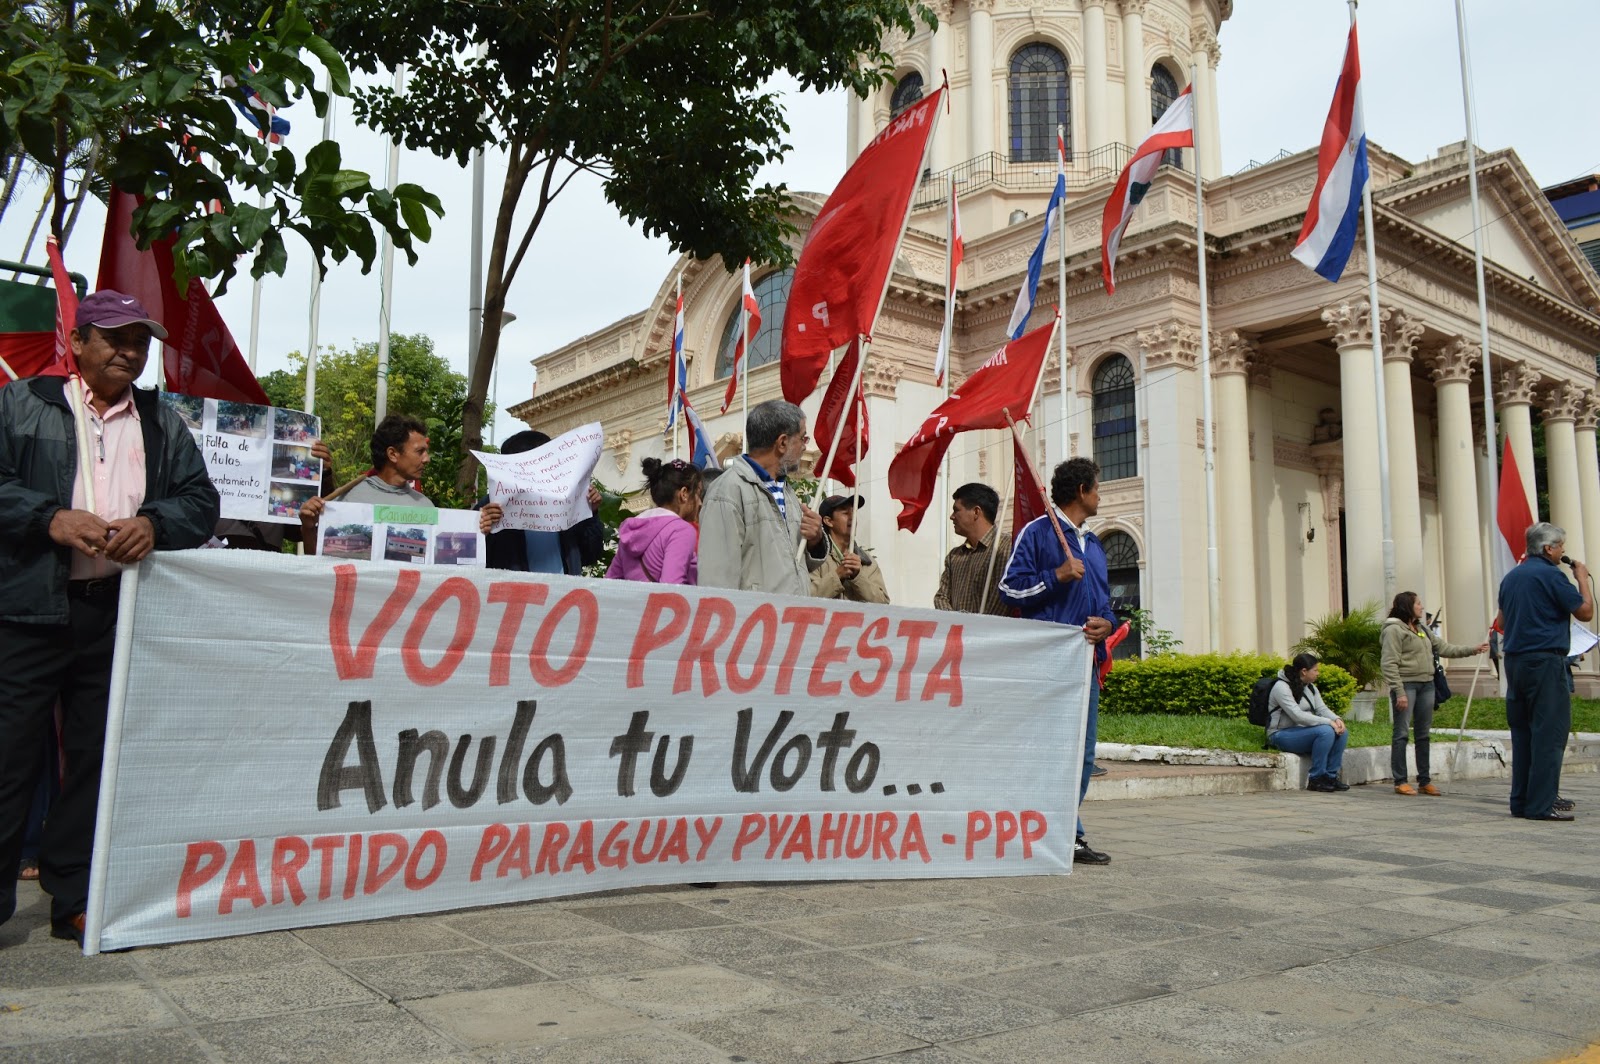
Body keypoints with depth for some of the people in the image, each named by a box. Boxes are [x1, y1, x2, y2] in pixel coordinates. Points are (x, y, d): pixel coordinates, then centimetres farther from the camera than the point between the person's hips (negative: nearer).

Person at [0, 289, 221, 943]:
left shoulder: (164, 424, 16)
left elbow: (201, 502, 9)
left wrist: (154, 523, -12)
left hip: (119, 615, 3)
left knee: (96, 759, 8)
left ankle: (74, 900, 19)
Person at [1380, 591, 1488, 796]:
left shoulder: (1423, 629, 18)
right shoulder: (1394, 630, -9)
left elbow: (1443, 648, 22)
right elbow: (1389, 664, -14)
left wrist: (1472, 650, 16)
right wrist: (1399, 692, -19)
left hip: (1426, 685, 8)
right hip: (1406, 685, -8)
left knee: (1423, 733, 11)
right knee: (1401, 733, -5)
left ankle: (1425, 781, 17)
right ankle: (1400, 781, -1)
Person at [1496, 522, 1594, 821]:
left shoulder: (1510, 577, 15)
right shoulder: (1551, 575, -9)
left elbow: (1502, 622, 21)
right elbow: (1585, 611, -4)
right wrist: (1583, 578, 8)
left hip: (1514, 662, 8)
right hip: (1546, 662, -8)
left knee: (1522, 734, 10)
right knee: (1549, 734, -5)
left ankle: (1521, 802, 11)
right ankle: (1541, 805, -7)